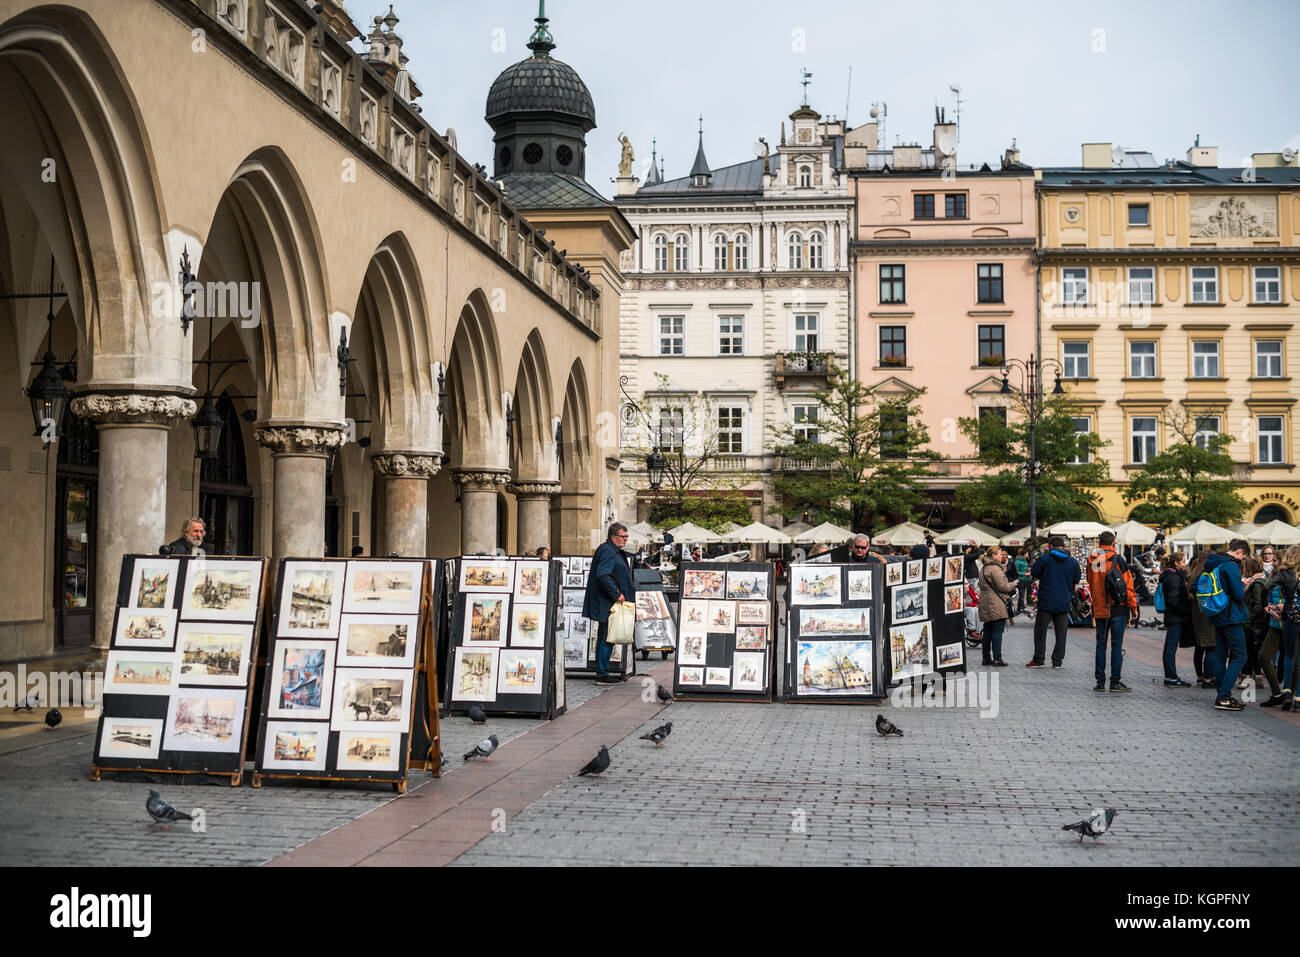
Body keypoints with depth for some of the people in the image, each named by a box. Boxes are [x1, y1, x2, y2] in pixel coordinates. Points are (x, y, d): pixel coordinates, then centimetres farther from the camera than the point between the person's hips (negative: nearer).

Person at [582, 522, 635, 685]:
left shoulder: (614, 551, 18)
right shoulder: (607, 551, -15)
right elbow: (603, 575, -27)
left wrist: (631, 591, 22)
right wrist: (617, 594, -22)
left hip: (607, 604, 11)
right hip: (607, 604, -11)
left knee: (604, 638, 13)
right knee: (607, 639, -7)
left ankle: (601, 673, 19)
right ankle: (602, 675, -4)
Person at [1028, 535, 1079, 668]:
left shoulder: (1045, 558, -9)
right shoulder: (1072, 561, 1)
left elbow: (1034, 573, 1)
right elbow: (1076, 580, 13)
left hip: (1046, 602, -2)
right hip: (1064, 603, 2)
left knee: (1040, 631, 7)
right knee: (1061, 632, 9)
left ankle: (1039, 659, 8)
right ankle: (1057, 661, 10)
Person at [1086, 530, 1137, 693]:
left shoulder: (1092, 560, 3)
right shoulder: (1117, 559, -10)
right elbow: (1127, 585, -8)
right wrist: (1133, 607, -1)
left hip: (1099, 608, 4)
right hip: (1118, 608, -4)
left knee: (1101, 644, 10)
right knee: (1117, 645, 0)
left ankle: (1100, 682, 9)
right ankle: (1115, 682, 0)